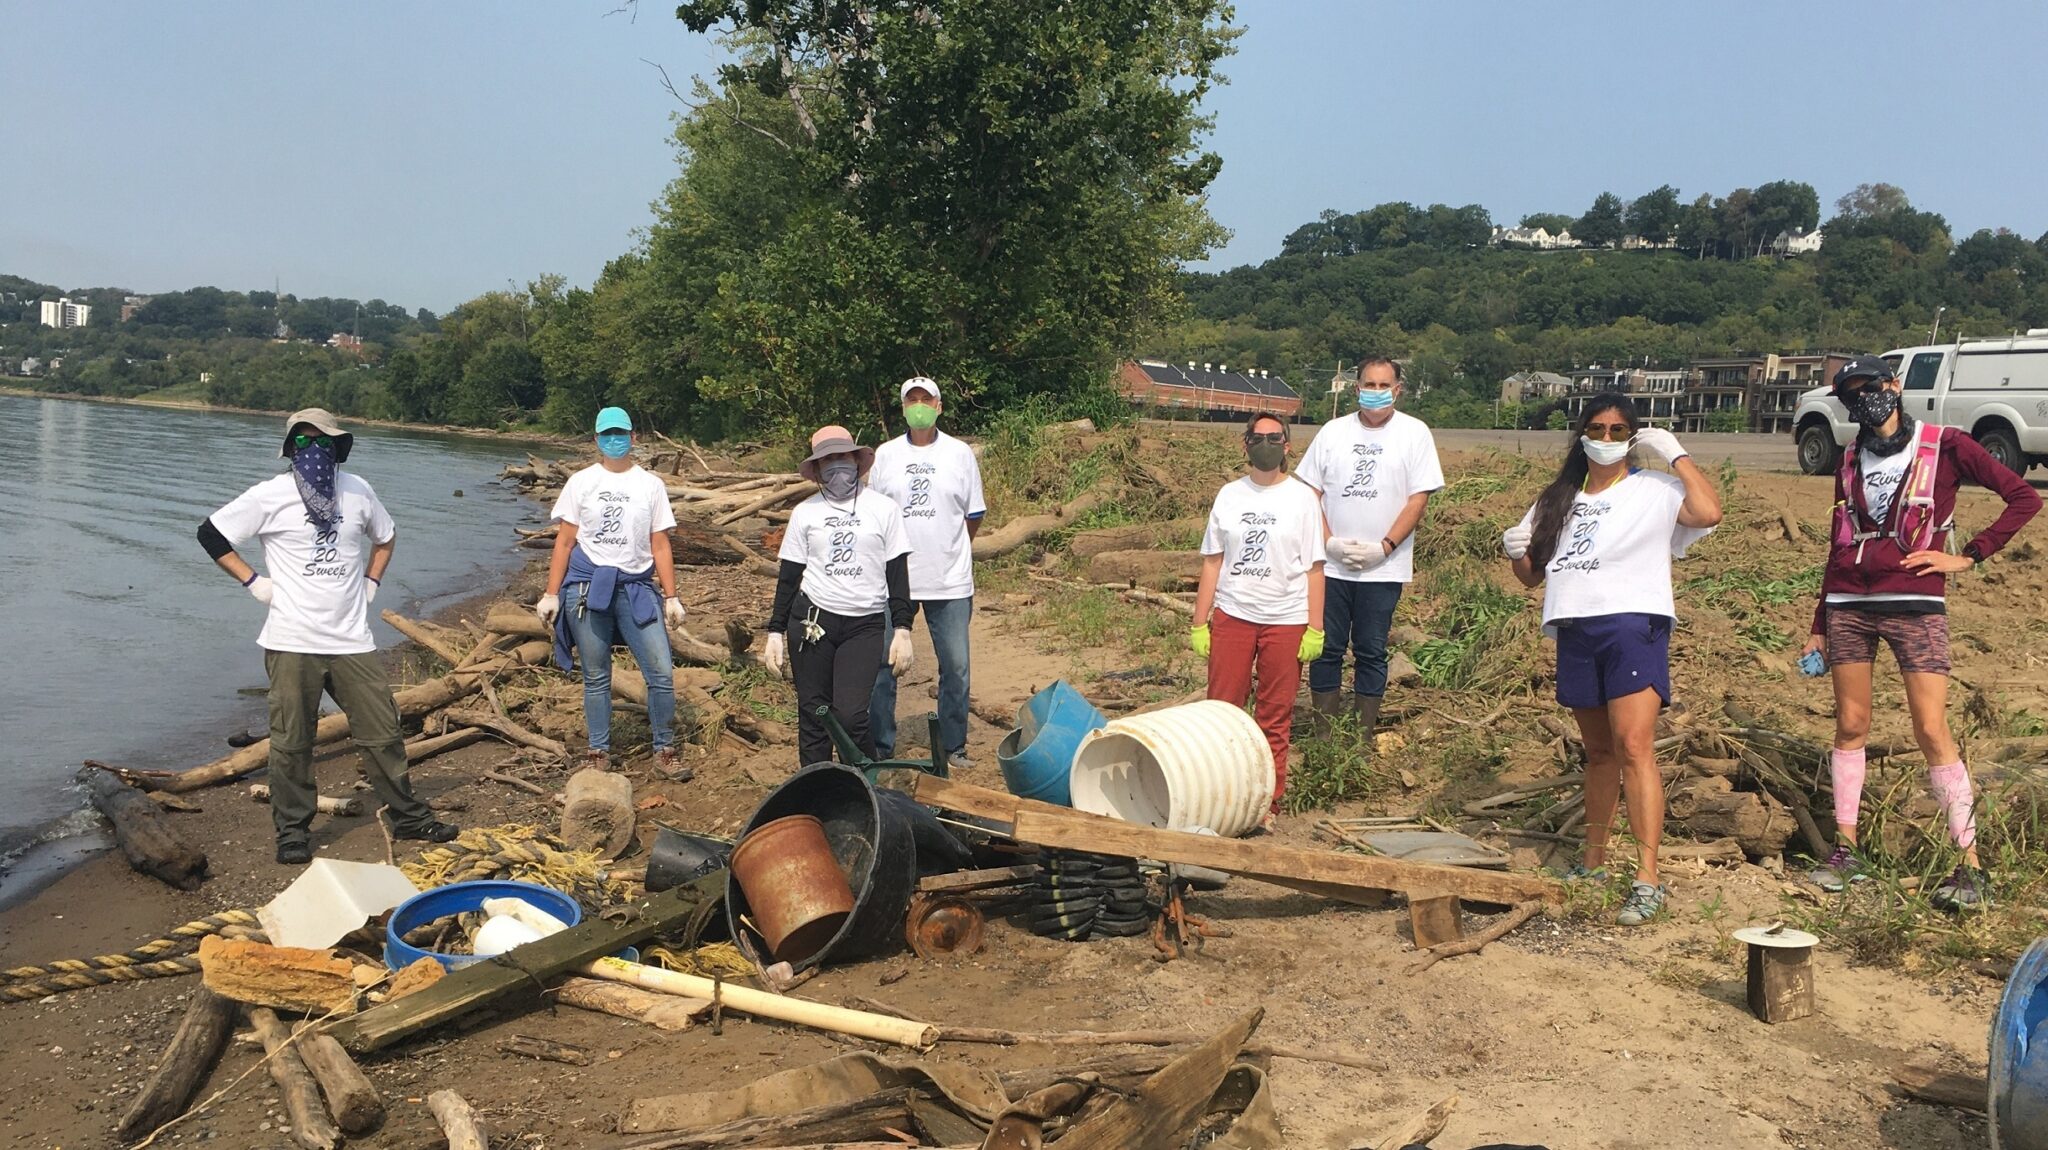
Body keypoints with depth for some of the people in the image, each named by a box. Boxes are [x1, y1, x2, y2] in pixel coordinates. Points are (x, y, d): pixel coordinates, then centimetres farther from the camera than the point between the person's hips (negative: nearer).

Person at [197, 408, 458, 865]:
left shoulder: (357, 491, 6)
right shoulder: (270, 496, -5)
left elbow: (385, 537, 25)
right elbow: (211, 534, 2)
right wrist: (253, 581, -3)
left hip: (352, 641, 3)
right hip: (292, 643, -3)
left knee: (382, 733, 7)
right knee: (292, 743, 3)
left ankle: (409, 817, 19)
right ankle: (293, 831, 16)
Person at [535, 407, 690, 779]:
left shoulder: (650, 484, 8)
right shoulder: (581, 482, 6)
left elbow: (660, 546, 8)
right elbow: (564, 542, 5)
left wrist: (671, 597, 3)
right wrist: (551, 594, 0)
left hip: (636, 588, 1)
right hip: (587, 587, 0)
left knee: (662, 673, -7)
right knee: (596, 677, 5)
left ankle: (664, 753, 7)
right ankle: (598, 755, 17)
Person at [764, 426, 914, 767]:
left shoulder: (884, 508, 4)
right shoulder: (805, 512, 7)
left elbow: (898, 573, 5)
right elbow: (789, 576, 10)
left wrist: (902, 630, -1)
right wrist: (776, 633, 6)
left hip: (865, 625, -2)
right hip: (811, 621, 2)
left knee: (851, 715, -12)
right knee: (813, 714, 4)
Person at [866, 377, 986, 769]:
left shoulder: (960, 454, 4)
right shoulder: (885, 454, 6)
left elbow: (974, 515, 11)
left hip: (950, 580, 0)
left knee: (956, 667, 4)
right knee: (882, 666, 3)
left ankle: (954, 746, 18)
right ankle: (880, 748, 14)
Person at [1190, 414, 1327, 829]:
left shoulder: (1302, 497, 2)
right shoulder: (1230, 495, 7)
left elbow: (1314, 568, 1)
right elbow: (1212, 562, 8)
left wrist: (1314, 628, -5)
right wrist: (1199, 623, 4)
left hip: (1286, 621, -2)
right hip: (1232, 616, 2)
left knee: (1275, 717, 5)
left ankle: (1268, 802, 15)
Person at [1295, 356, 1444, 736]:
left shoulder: (1414, 433, 1)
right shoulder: (1333, 431, 7)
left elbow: (1419, 499, -4)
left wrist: (1384, 547, -13)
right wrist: (1330, 542, -8)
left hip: (1383, 569, -2)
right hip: (1329, 564, 2)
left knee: (1371, 653, 5)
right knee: (1326, 648, 4)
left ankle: (1363, 738, 13)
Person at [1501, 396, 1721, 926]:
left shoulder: (1654, 490, 3)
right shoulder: (1559, 501, 20)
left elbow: (1708, 512, -18)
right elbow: (1533, 576, 22)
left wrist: (1675, 454, -8)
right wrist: (1515, 551, 0)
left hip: (1633, 624, -5)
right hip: (1574, 630, 6)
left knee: (1634, 747, -16)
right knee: (1598, 751, 14)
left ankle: (1648, 879, -18)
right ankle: (1593, 863, 23)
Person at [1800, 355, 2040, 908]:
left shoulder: (1945, 446, 0)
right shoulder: (1851, 462, 13)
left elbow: (2024, 498, -1)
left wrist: (1968, 556, -6)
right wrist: (1819, 626, 17)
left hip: (1914, 604, -4)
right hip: (1848, 605, 5)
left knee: (1932, 730, -9)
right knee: (1850, 727, 6)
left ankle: (1971, 867, -4)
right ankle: (1845, 849, 15)